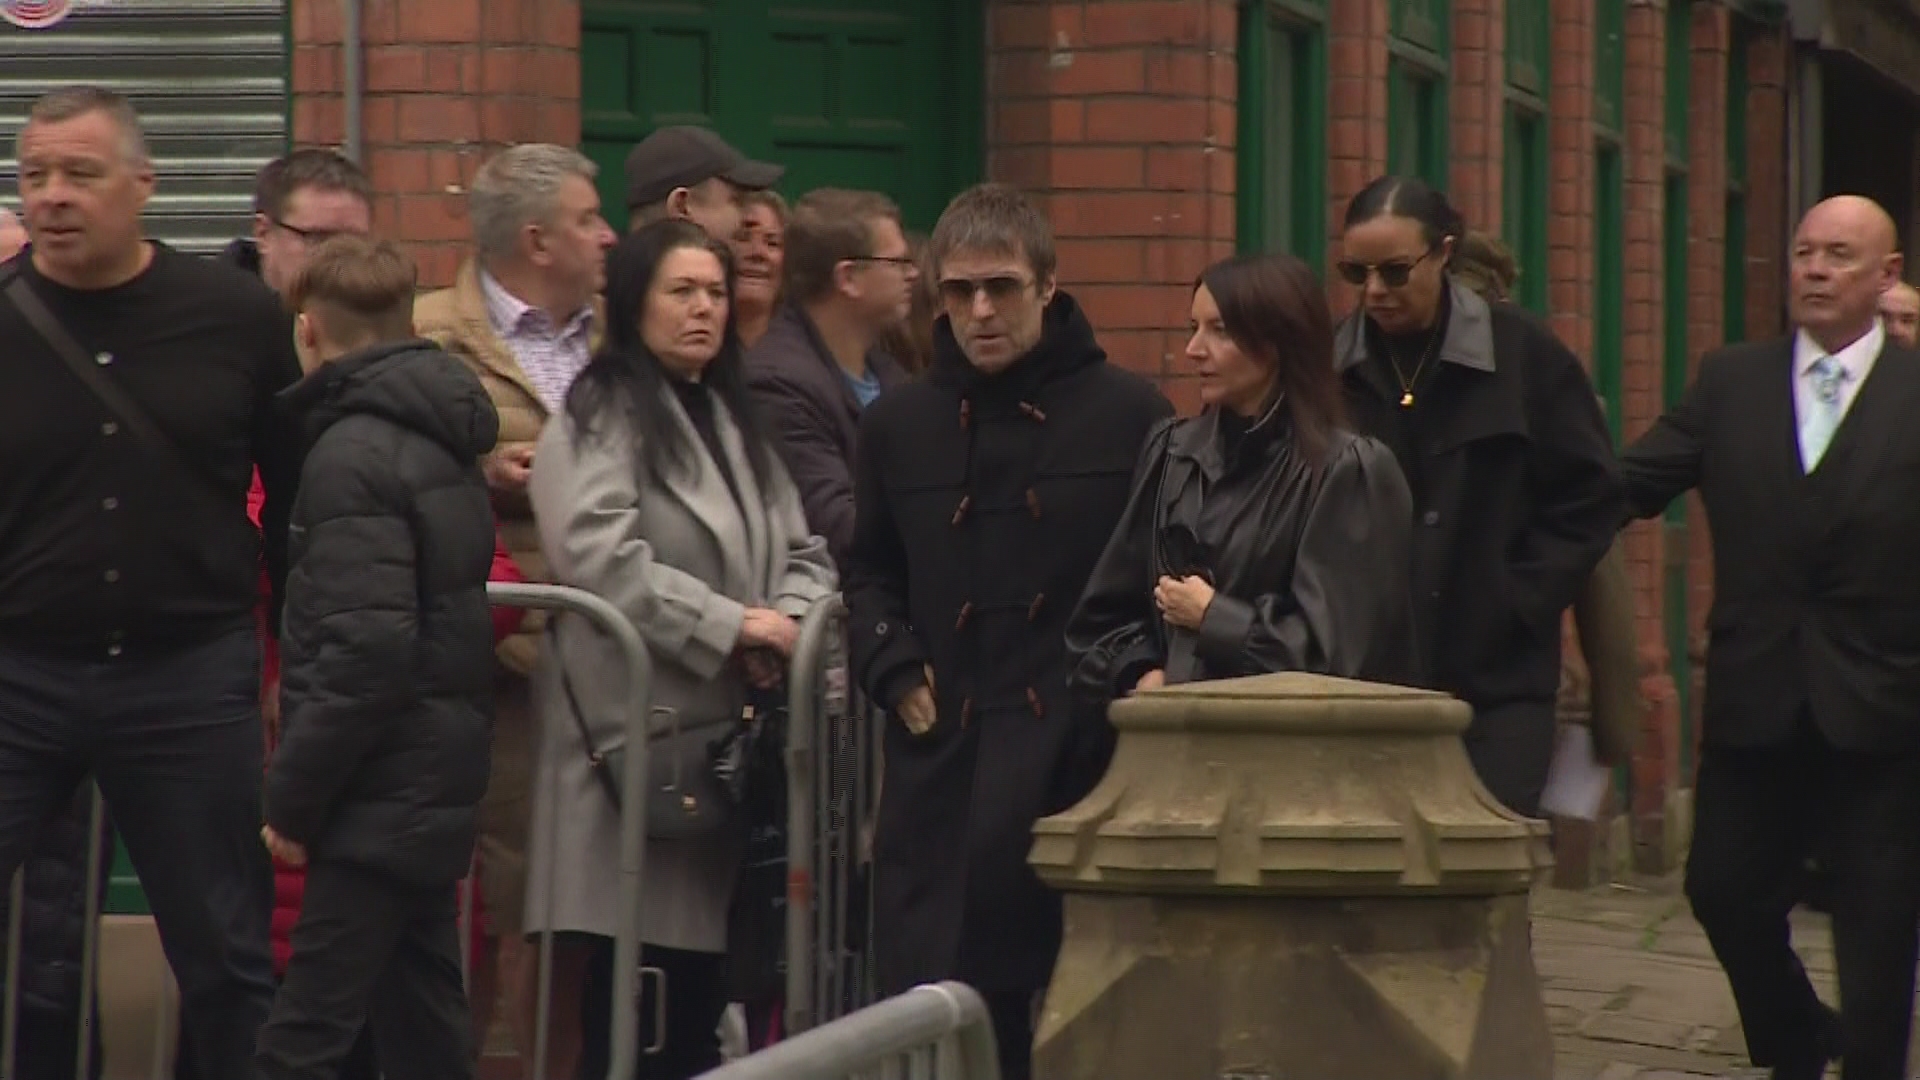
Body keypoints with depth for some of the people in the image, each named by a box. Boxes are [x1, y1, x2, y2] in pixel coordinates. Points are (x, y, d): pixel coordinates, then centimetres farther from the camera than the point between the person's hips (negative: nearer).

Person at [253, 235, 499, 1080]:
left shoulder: (353, 455, -14)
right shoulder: (440, 443, 14)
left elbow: (367, 652, -21)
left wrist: (291, 800, -15)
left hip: (381, 792, -9)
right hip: (439, 785, 9)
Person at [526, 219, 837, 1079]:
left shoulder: (734, 420, 20)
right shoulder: (599, 418, -5)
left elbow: (803, 550, 18)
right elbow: (603, 560, -19)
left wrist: (789, 618, -5)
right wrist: (732, 627, -16)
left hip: (728, 739, 8)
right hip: (642, 738, -8)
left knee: (701, 1008, 8)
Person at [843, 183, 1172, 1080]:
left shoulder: (1127, 414, 3)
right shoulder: (900, 424, 13)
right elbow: (869, 571, 21)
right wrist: (894, 670, 5)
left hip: (1085, 750, -3)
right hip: (942, 759, 3)